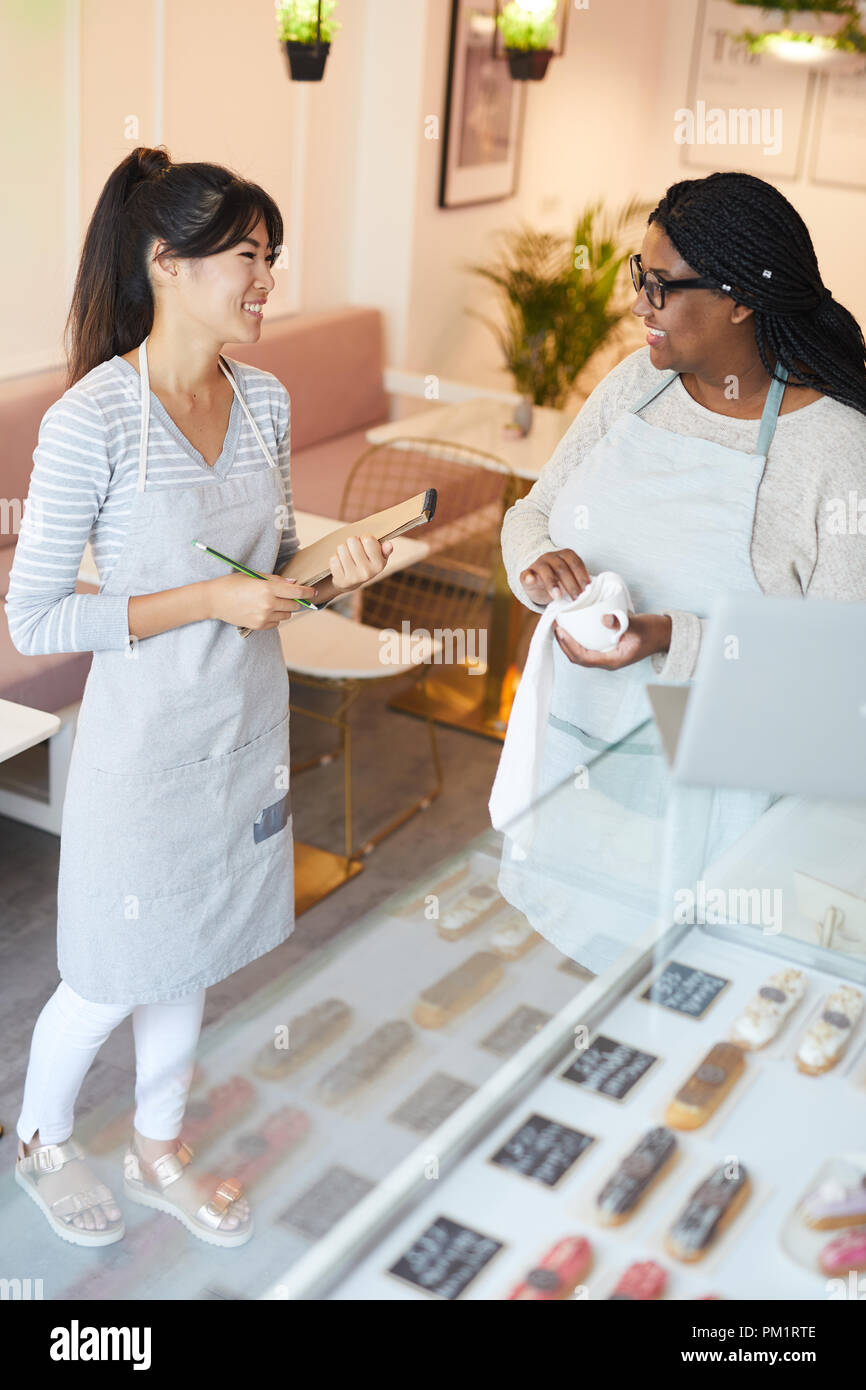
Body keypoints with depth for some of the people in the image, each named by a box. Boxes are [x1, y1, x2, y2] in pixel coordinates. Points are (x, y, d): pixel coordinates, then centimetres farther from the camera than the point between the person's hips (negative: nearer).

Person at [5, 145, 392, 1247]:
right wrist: (210, 600, -23)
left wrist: (332, 568, -10)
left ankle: (158, 1154, 45)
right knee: (110, 980, 12)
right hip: (144, 739, -6)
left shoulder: (263, 399, -2)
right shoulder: (89, 420, -22)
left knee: (190, 960, 22)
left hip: (247, 725, 6)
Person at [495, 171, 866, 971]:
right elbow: (529, 512, 9)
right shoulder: (638, 381, 1)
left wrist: (671, 639, -28)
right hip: (570, 749, 5)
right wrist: (538, 562, -16)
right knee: (544, 955, 20)